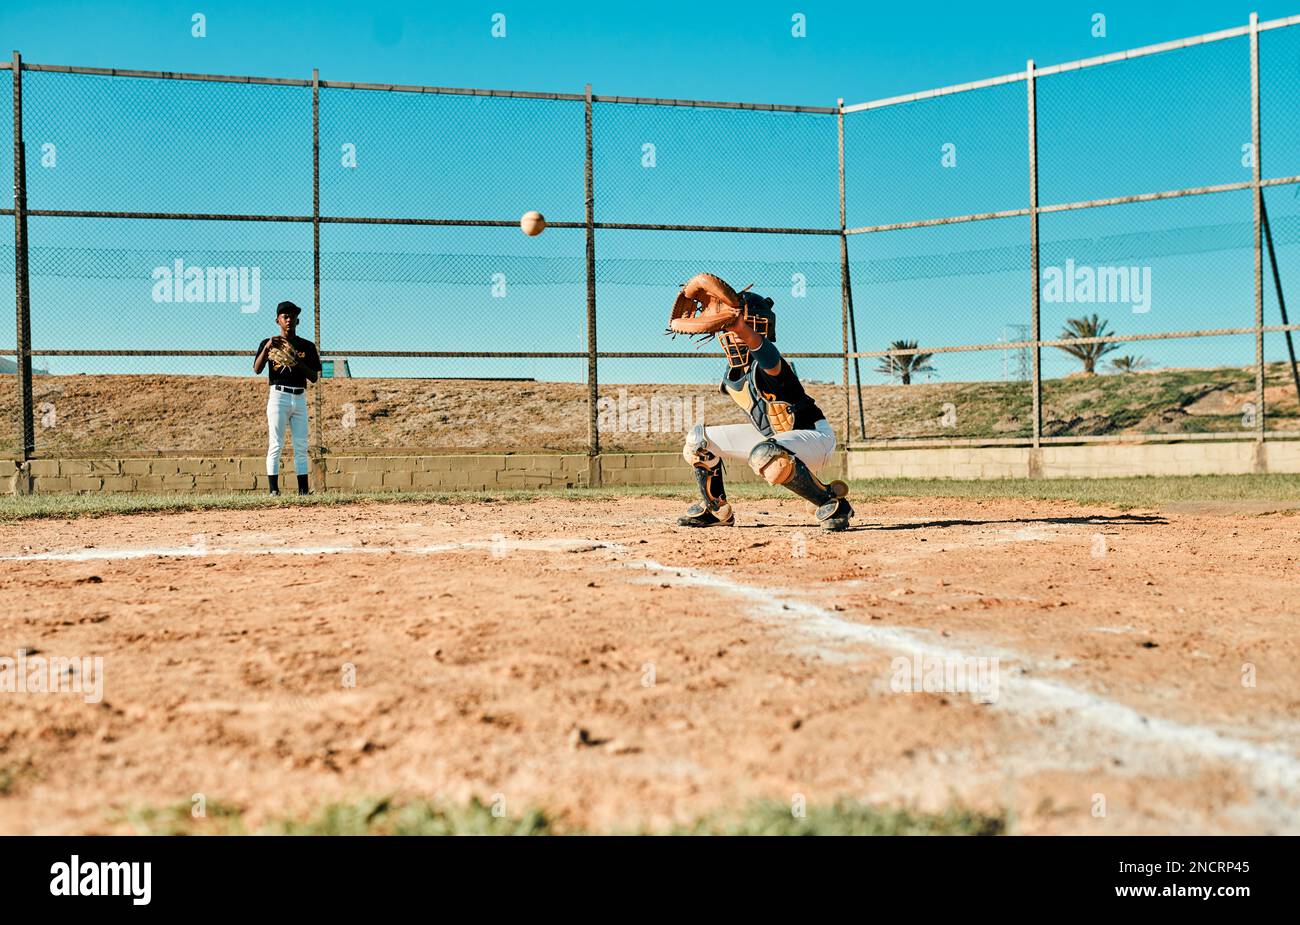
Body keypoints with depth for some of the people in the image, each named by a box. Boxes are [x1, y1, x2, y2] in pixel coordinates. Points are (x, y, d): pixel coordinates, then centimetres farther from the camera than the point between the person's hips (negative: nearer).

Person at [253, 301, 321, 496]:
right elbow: (256, 370, -7)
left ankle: (303, 490, 3)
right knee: (275, 445, -7)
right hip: (278, 397, -3)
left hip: (300, 398, 3)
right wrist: (266, 348, -20)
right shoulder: (268, 344, 7)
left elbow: (314, 377, 5)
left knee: (301, 446, 2)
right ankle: (273, 490, -7)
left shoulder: (307, 346, 11)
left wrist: (298, 362, -11)